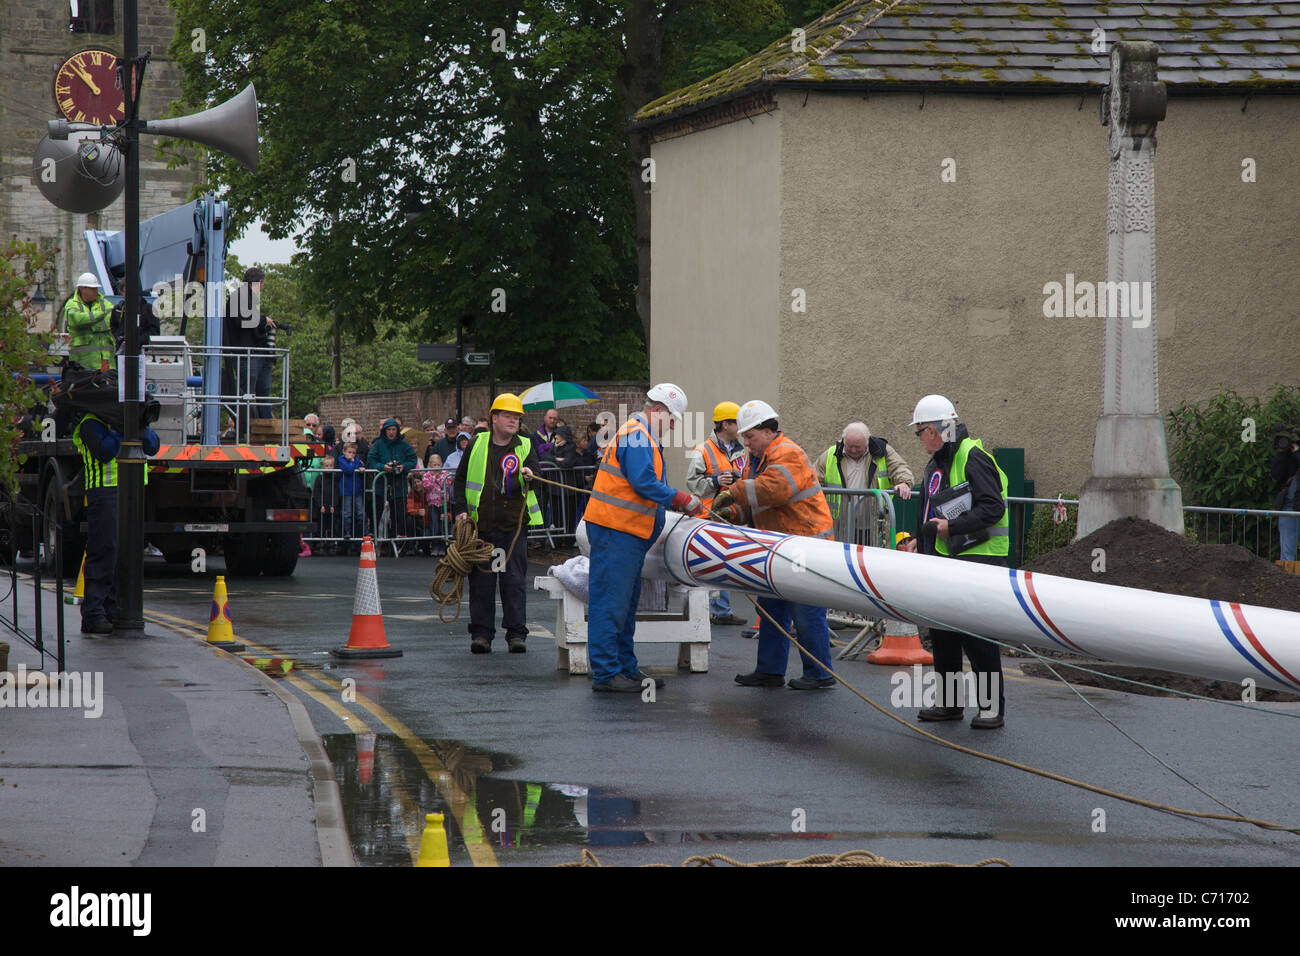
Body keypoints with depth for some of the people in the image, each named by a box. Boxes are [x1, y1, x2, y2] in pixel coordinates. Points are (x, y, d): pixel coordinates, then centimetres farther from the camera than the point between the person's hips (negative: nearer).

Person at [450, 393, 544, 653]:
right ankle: (481, 632, 7)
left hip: (514, 524, -1)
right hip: (481, 525, 1)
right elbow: (460, 480, 14)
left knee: (514, 581, -2)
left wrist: (530, 474, -30)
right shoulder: (477, 445, 9)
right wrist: (460, 509, 2)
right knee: (481, 581, 1)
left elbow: (535, 472, -6)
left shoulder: (525, 447, 8)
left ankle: (516, 633, 2)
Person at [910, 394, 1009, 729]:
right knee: (942, 633, 12)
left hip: (978, 558, -10)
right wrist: (922, 539, 16)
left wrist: (950, 527, -22)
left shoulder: (973, 458, -14)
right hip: (945, 559, 10)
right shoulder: (937, 463, 17)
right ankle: (949, 703, 21)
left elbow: (993, 508, -20)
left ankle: (992, 706, -4)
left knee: (976, 634, -10)